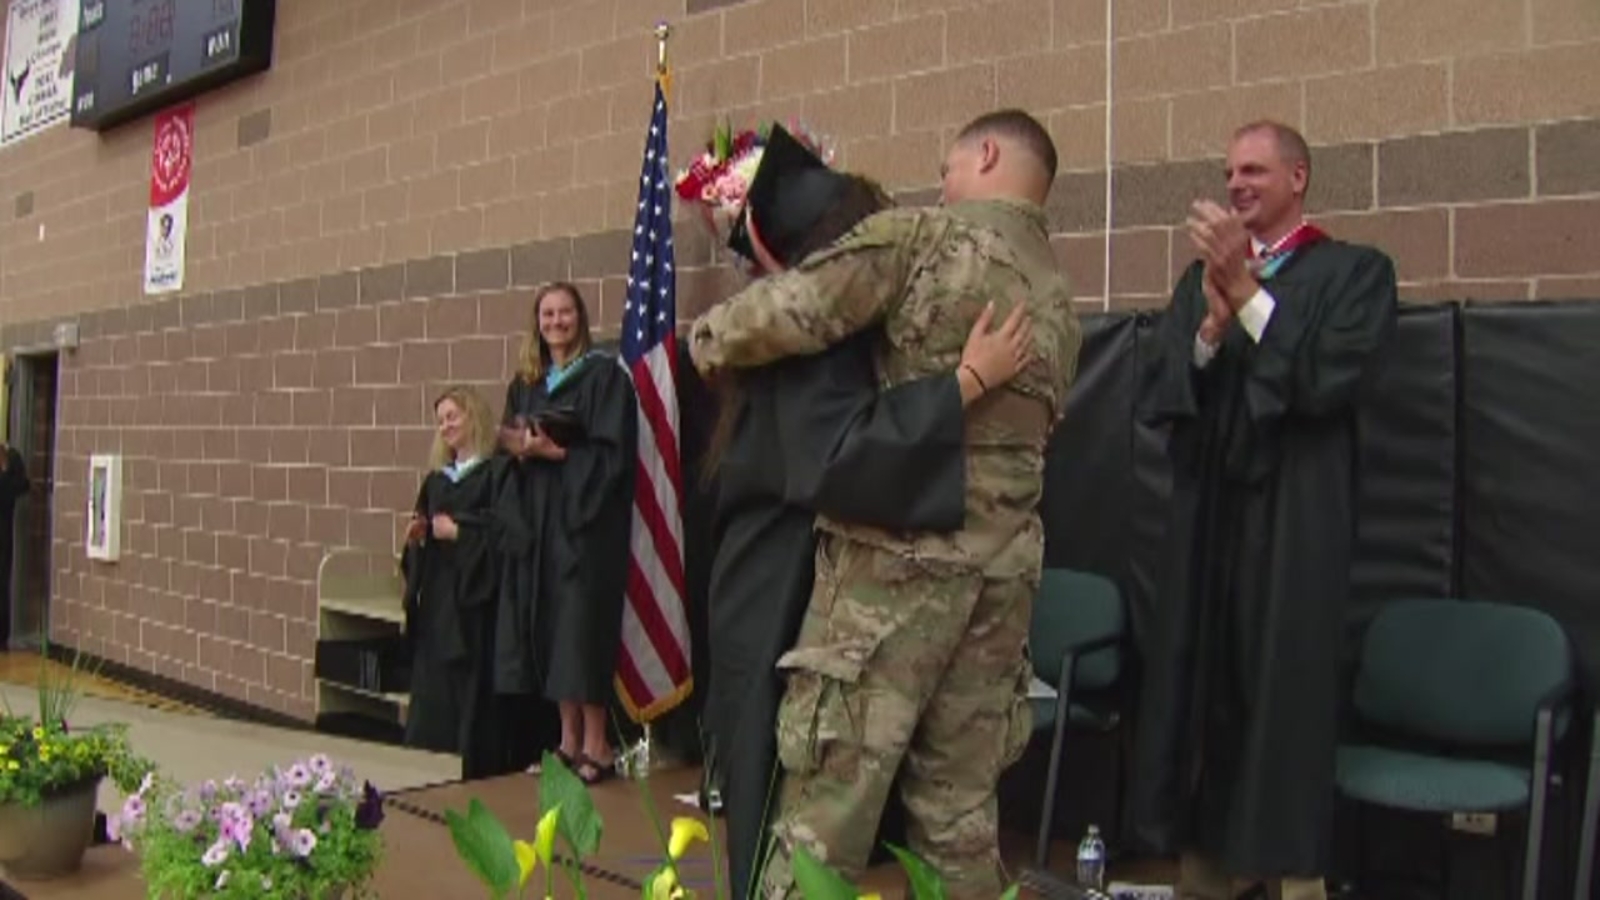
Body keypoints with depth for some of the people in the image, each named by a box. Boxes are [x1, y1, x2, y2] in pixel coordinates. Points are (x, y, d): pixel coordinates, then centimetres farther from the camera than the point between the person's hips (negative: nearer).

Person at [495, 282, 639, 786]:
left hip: (585, 518, -6)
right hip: (537, 517, 6)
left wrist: (555, 452, -18)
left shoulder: (604, 375, -3)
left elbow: (612, 451, -11)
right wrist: (520, 449, -5)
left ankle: (596, 744, 1)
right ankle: (568, 739, 14)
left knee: (582, 625, -7)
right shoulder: (525, 383, 15)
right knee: (546, 624, 6)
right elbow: (511, 445, 16)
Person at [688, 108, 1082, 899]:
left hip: (895, 557, -7)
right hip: (1003, 568, 7)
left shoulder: (919, 238, -6)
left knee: (825, 802, -2)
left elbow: (777, 317, -13)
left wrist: (706, 338, 6)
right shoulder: (1059, 304, 17)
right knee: (960, 805, 13)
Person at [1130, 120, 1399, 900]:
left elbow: (1329, 382, -15)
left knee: (1283, 704, 0)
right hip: (1206, 518, 5)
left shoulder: (1355, 271, 1)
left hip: (1293, 522, -4)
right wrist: (1211, 324, -13)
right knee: (1200, 697, 10)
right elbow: (1155, 397, 4)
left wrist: (1245, 291, -16)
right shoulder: (1202, 274, 13)